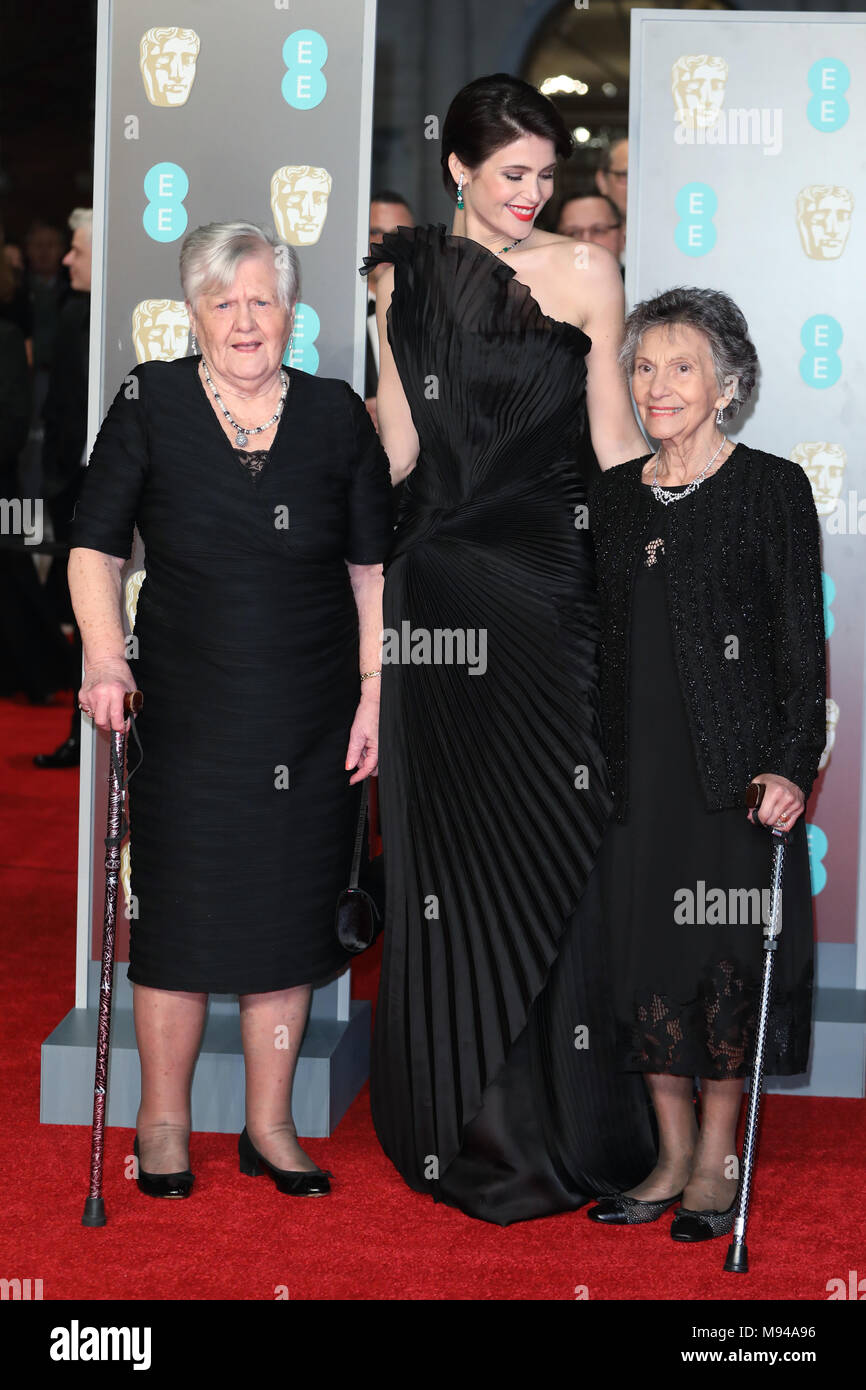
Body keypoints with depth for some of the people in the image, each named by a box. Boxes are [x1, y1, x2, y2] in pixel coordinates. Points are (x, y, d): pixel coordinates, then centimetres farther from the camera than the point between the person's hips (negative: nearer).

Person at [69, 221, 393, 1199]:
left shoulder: (337, 415, 4)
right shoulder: (150, 404, -1)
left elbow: (374, 567, 7)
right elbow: (95, 543, 0)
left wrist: (375, 693, 1)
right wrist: (105, 657, -15)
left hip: (312, 717, 2)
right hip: (188, 707, -2)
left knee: (290, 910, 8)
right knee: (180, 912, 2)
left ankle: (269, 1126, 21)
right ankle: (163, 1124, 19)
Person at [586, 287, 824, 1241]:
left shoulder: (772, 488, -3)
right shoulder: (614, 496, 12)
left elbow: (801, 642, -6)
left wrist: (792, 765, -15)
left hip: (734, 766, -5)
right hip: (638, 770, 5)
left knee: (725, 956, -1)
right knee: (643, 956, 6)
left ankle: (715, 1164, 13)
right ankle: (672, 1159, 19)